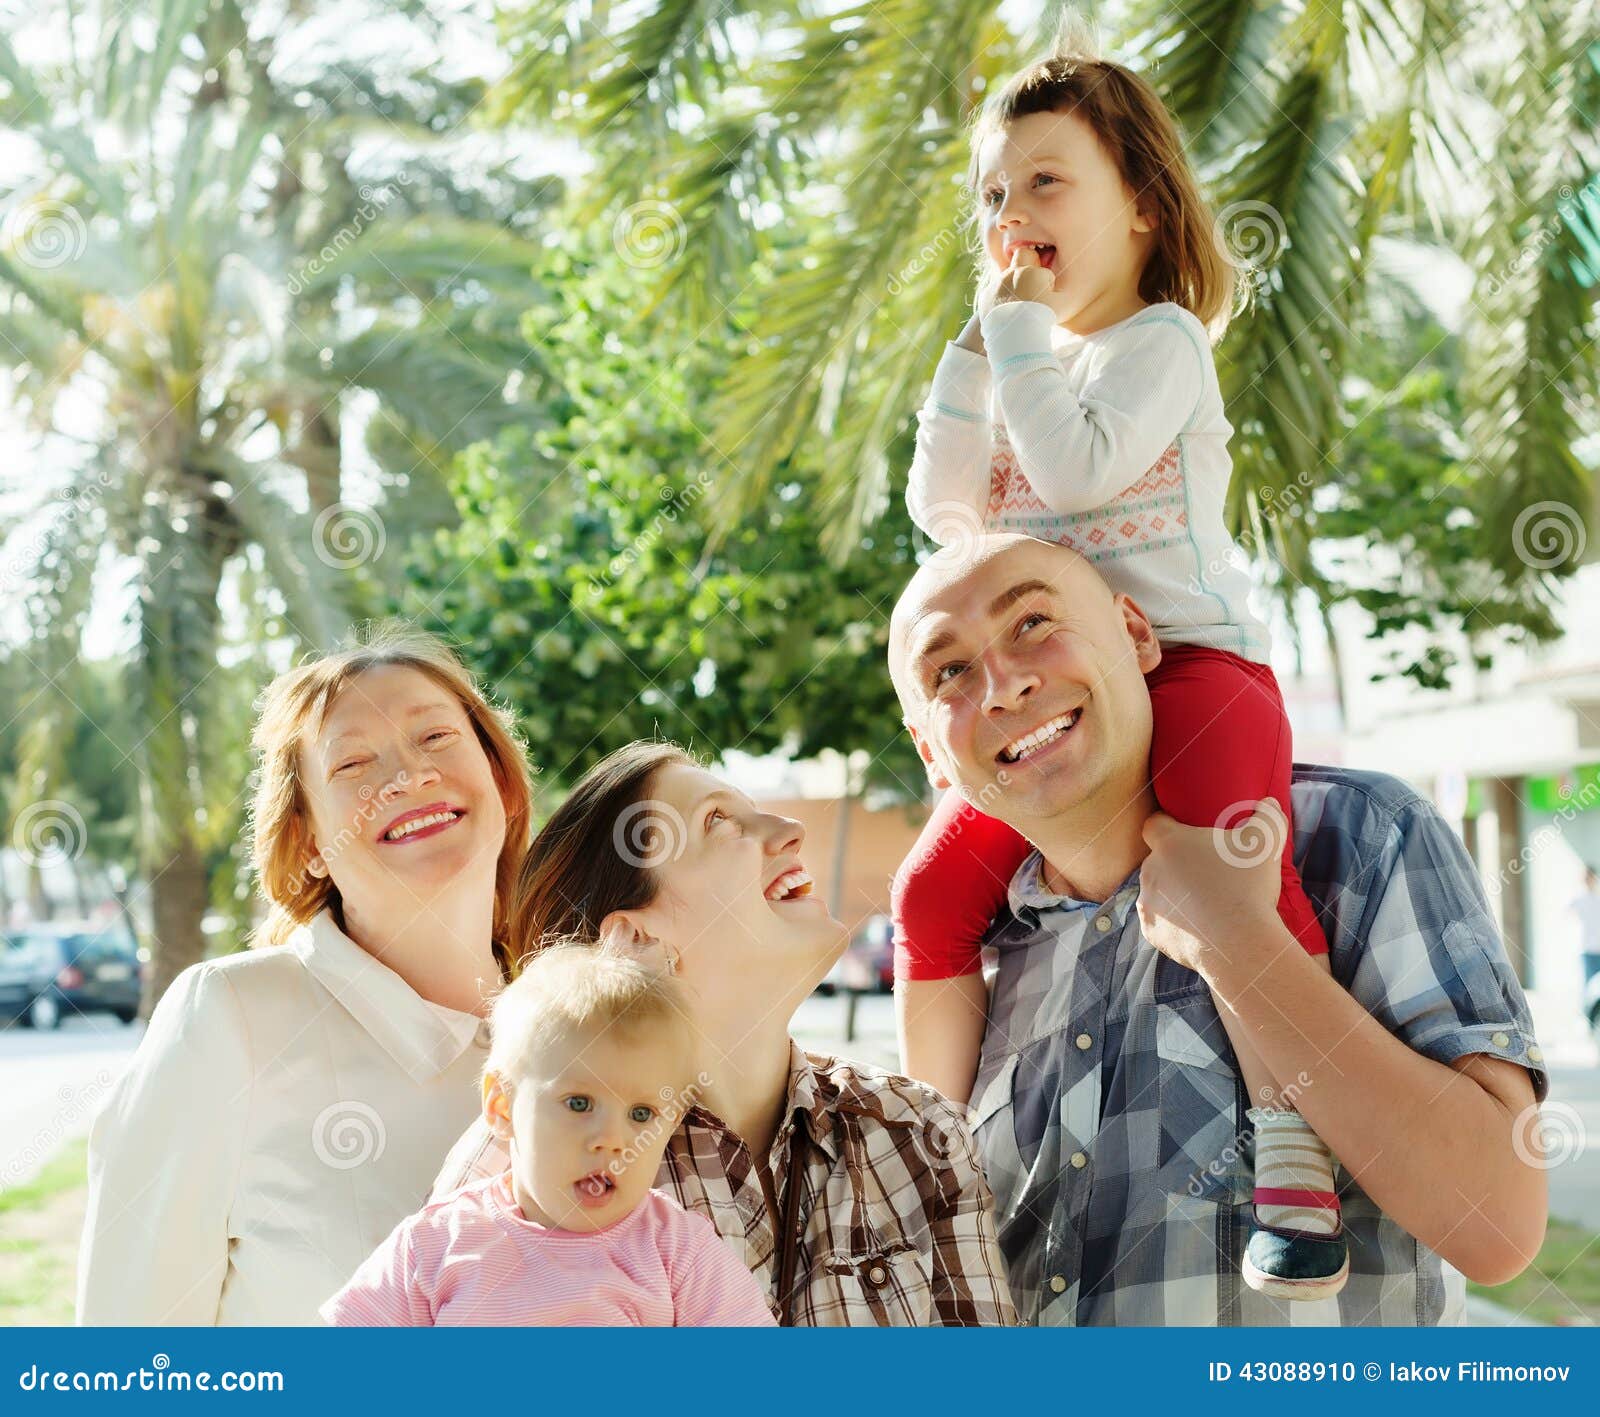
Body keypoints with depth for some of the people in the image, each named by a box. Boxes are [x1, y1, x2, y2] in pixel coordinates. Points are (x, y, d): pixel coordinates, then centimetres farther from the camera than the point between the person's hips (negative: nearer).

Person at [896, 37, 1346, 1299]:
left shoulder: (1161, 340, -2)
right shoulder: (1020, 366, 21)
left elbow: (1081, 463, -20)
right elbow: (946, 510, 10)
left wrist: (1018, 327, -9)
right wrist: (975, 346, 5)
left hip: (1190, 664, -7)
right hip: (1052, 700, 7)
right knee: (935, 889, -4)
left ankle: (1295, 1167, -27)